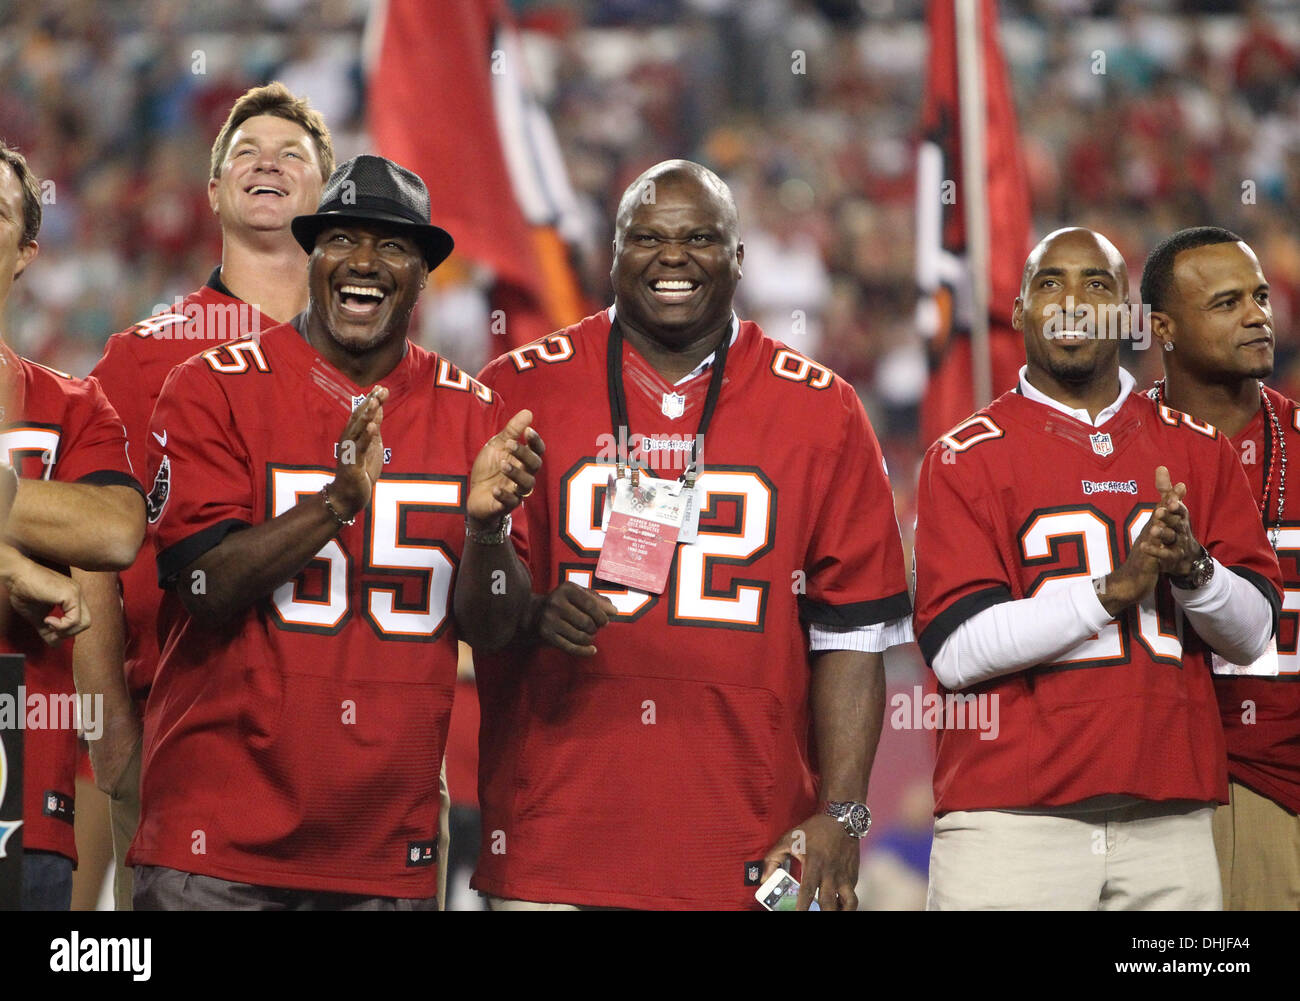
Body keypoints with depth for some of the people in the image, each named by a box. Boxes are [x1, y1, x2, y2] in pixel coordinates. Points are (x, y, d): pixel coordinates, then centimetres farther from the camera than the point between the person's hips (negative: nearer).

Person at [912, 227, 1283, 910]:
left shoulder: (1197, 450, 13)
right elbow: (955, 651, -9)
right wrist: (1117, 588, -16)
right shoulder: (967, 456, 1)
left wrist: (1192, 569, -11)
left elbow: (1252, 636, 9)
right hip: (1010, 820, -3)